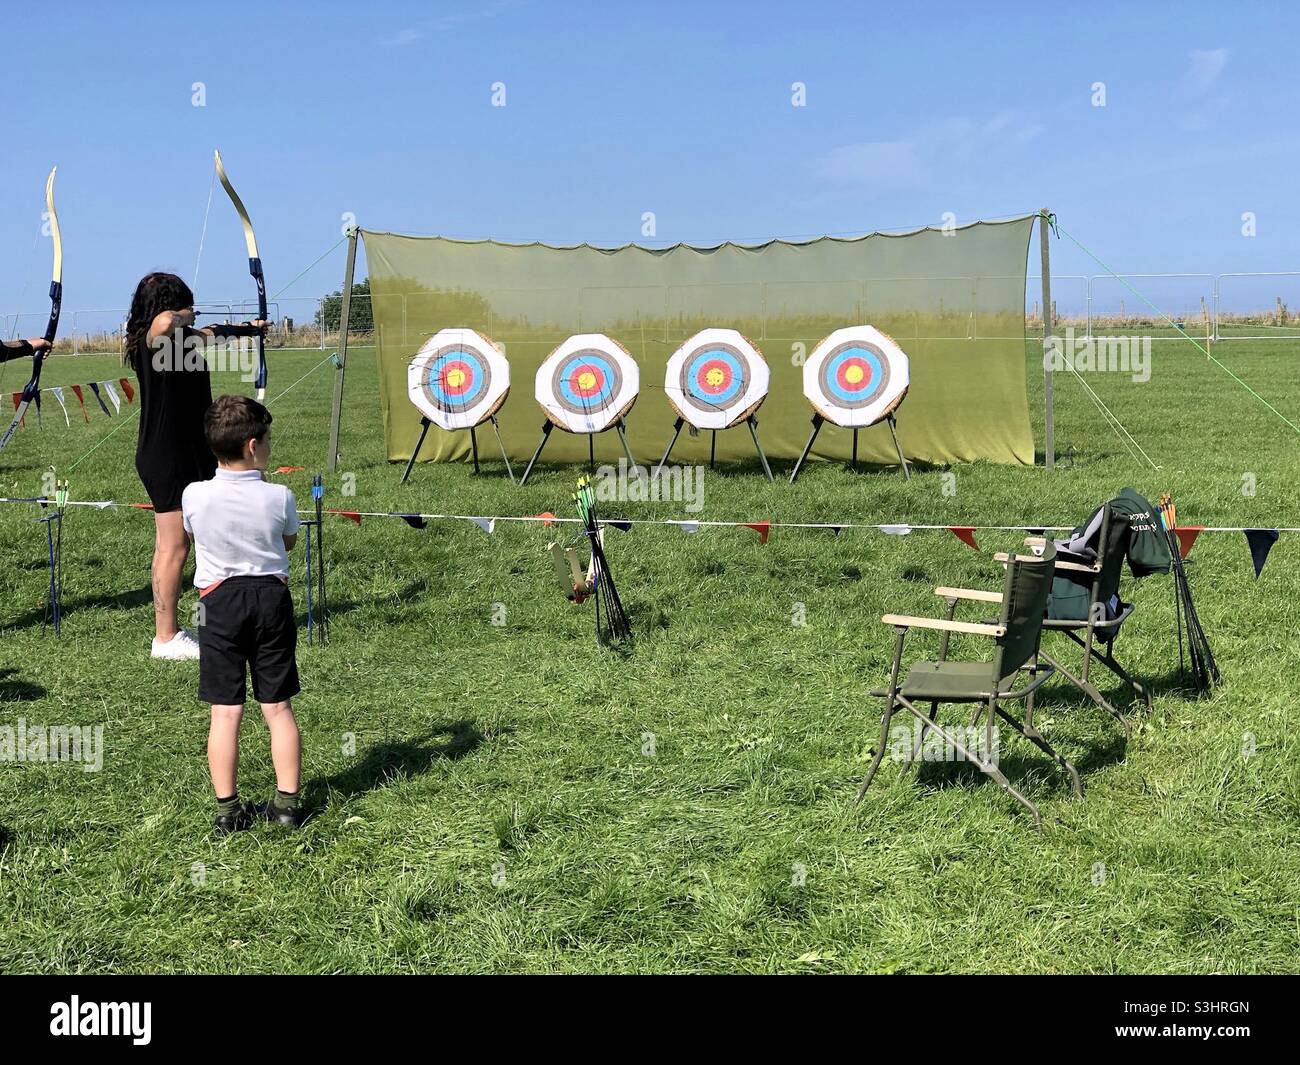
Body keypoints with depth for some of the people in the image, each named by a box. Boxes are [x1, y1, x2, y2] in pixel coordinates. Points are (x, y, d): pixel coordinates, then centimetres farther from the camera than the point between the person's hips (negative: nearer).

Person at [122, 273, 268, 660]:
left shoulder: (180, 337, 12)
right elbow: (164, 322, -41)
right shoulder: (154, 339, -16)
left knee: (168, 548, 15)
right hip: (168, 458, -10)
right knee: (173, 548, -4)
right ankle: (166, 638, 4)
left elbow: (208, 335, 32)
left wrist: (247, 328, 47)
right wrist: (185, 316, -17)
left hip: (175, 456, 10)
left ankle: (167, 631, 24)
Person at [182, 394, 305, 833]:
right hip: (271, 598, 0)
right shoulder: (279, 498, -10)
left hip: (220, 601, 0)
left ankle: (227, 808, 10)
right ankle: (287, 802, 14)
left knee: (225, 712, 5)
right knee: (278, 708, 9)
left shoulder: (194, 496, -9)